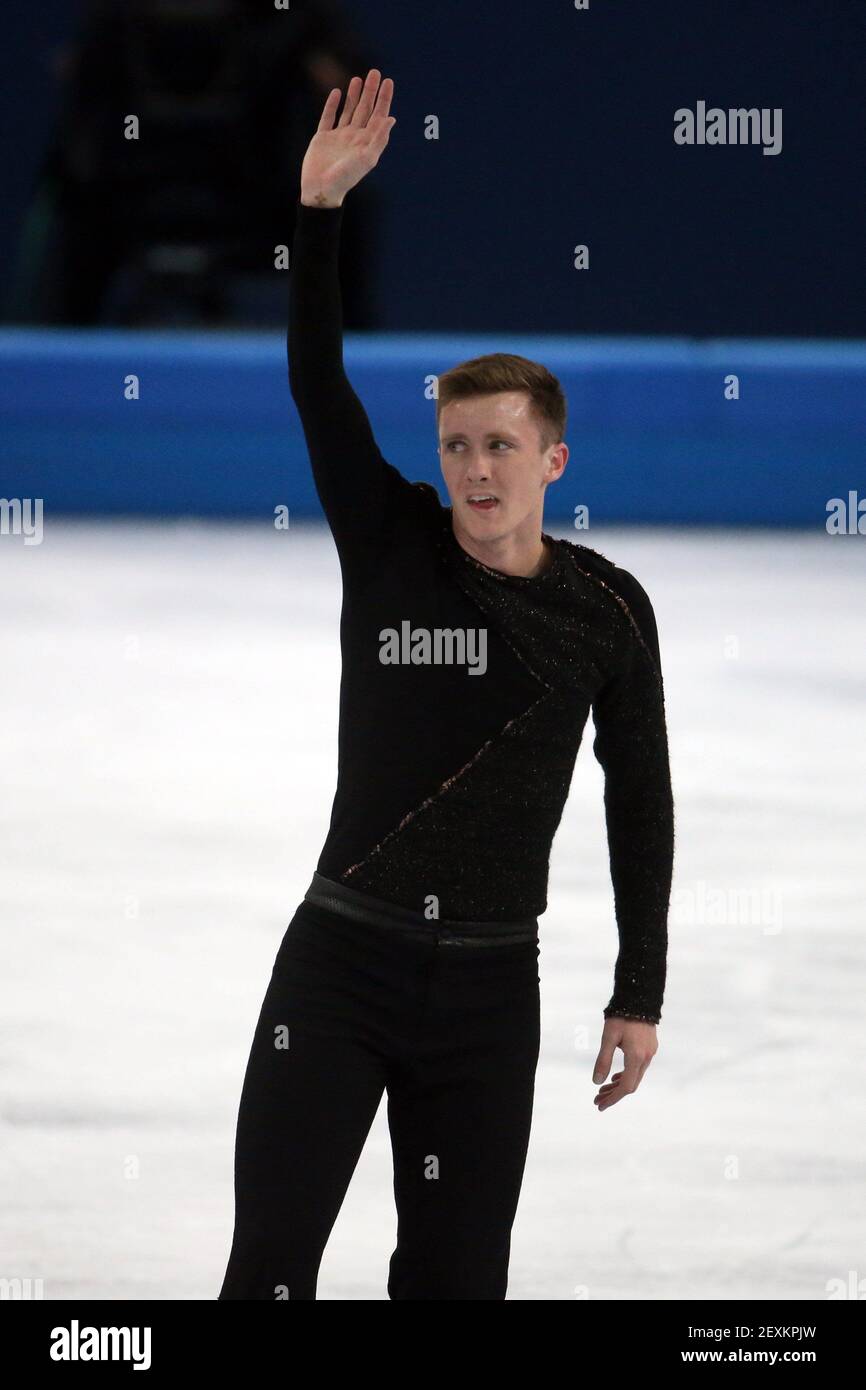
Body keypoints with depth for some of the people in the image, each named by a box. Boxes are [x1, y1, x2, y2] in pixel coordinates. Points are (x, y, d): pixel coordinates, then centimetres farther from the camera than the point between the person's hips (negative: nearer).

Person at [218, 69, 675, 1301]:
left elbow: (640, 797, 5)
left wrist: (640, 994, 3)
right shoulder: (392, 546, 0)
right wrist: (318, 214, -20)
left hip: (489, 983, 0)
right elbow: (317, 385, -8)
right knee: (267, 1265, -6)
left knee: (455, 1276, 4)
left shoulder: (606, 608, 0)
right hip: (339, 962, 0)